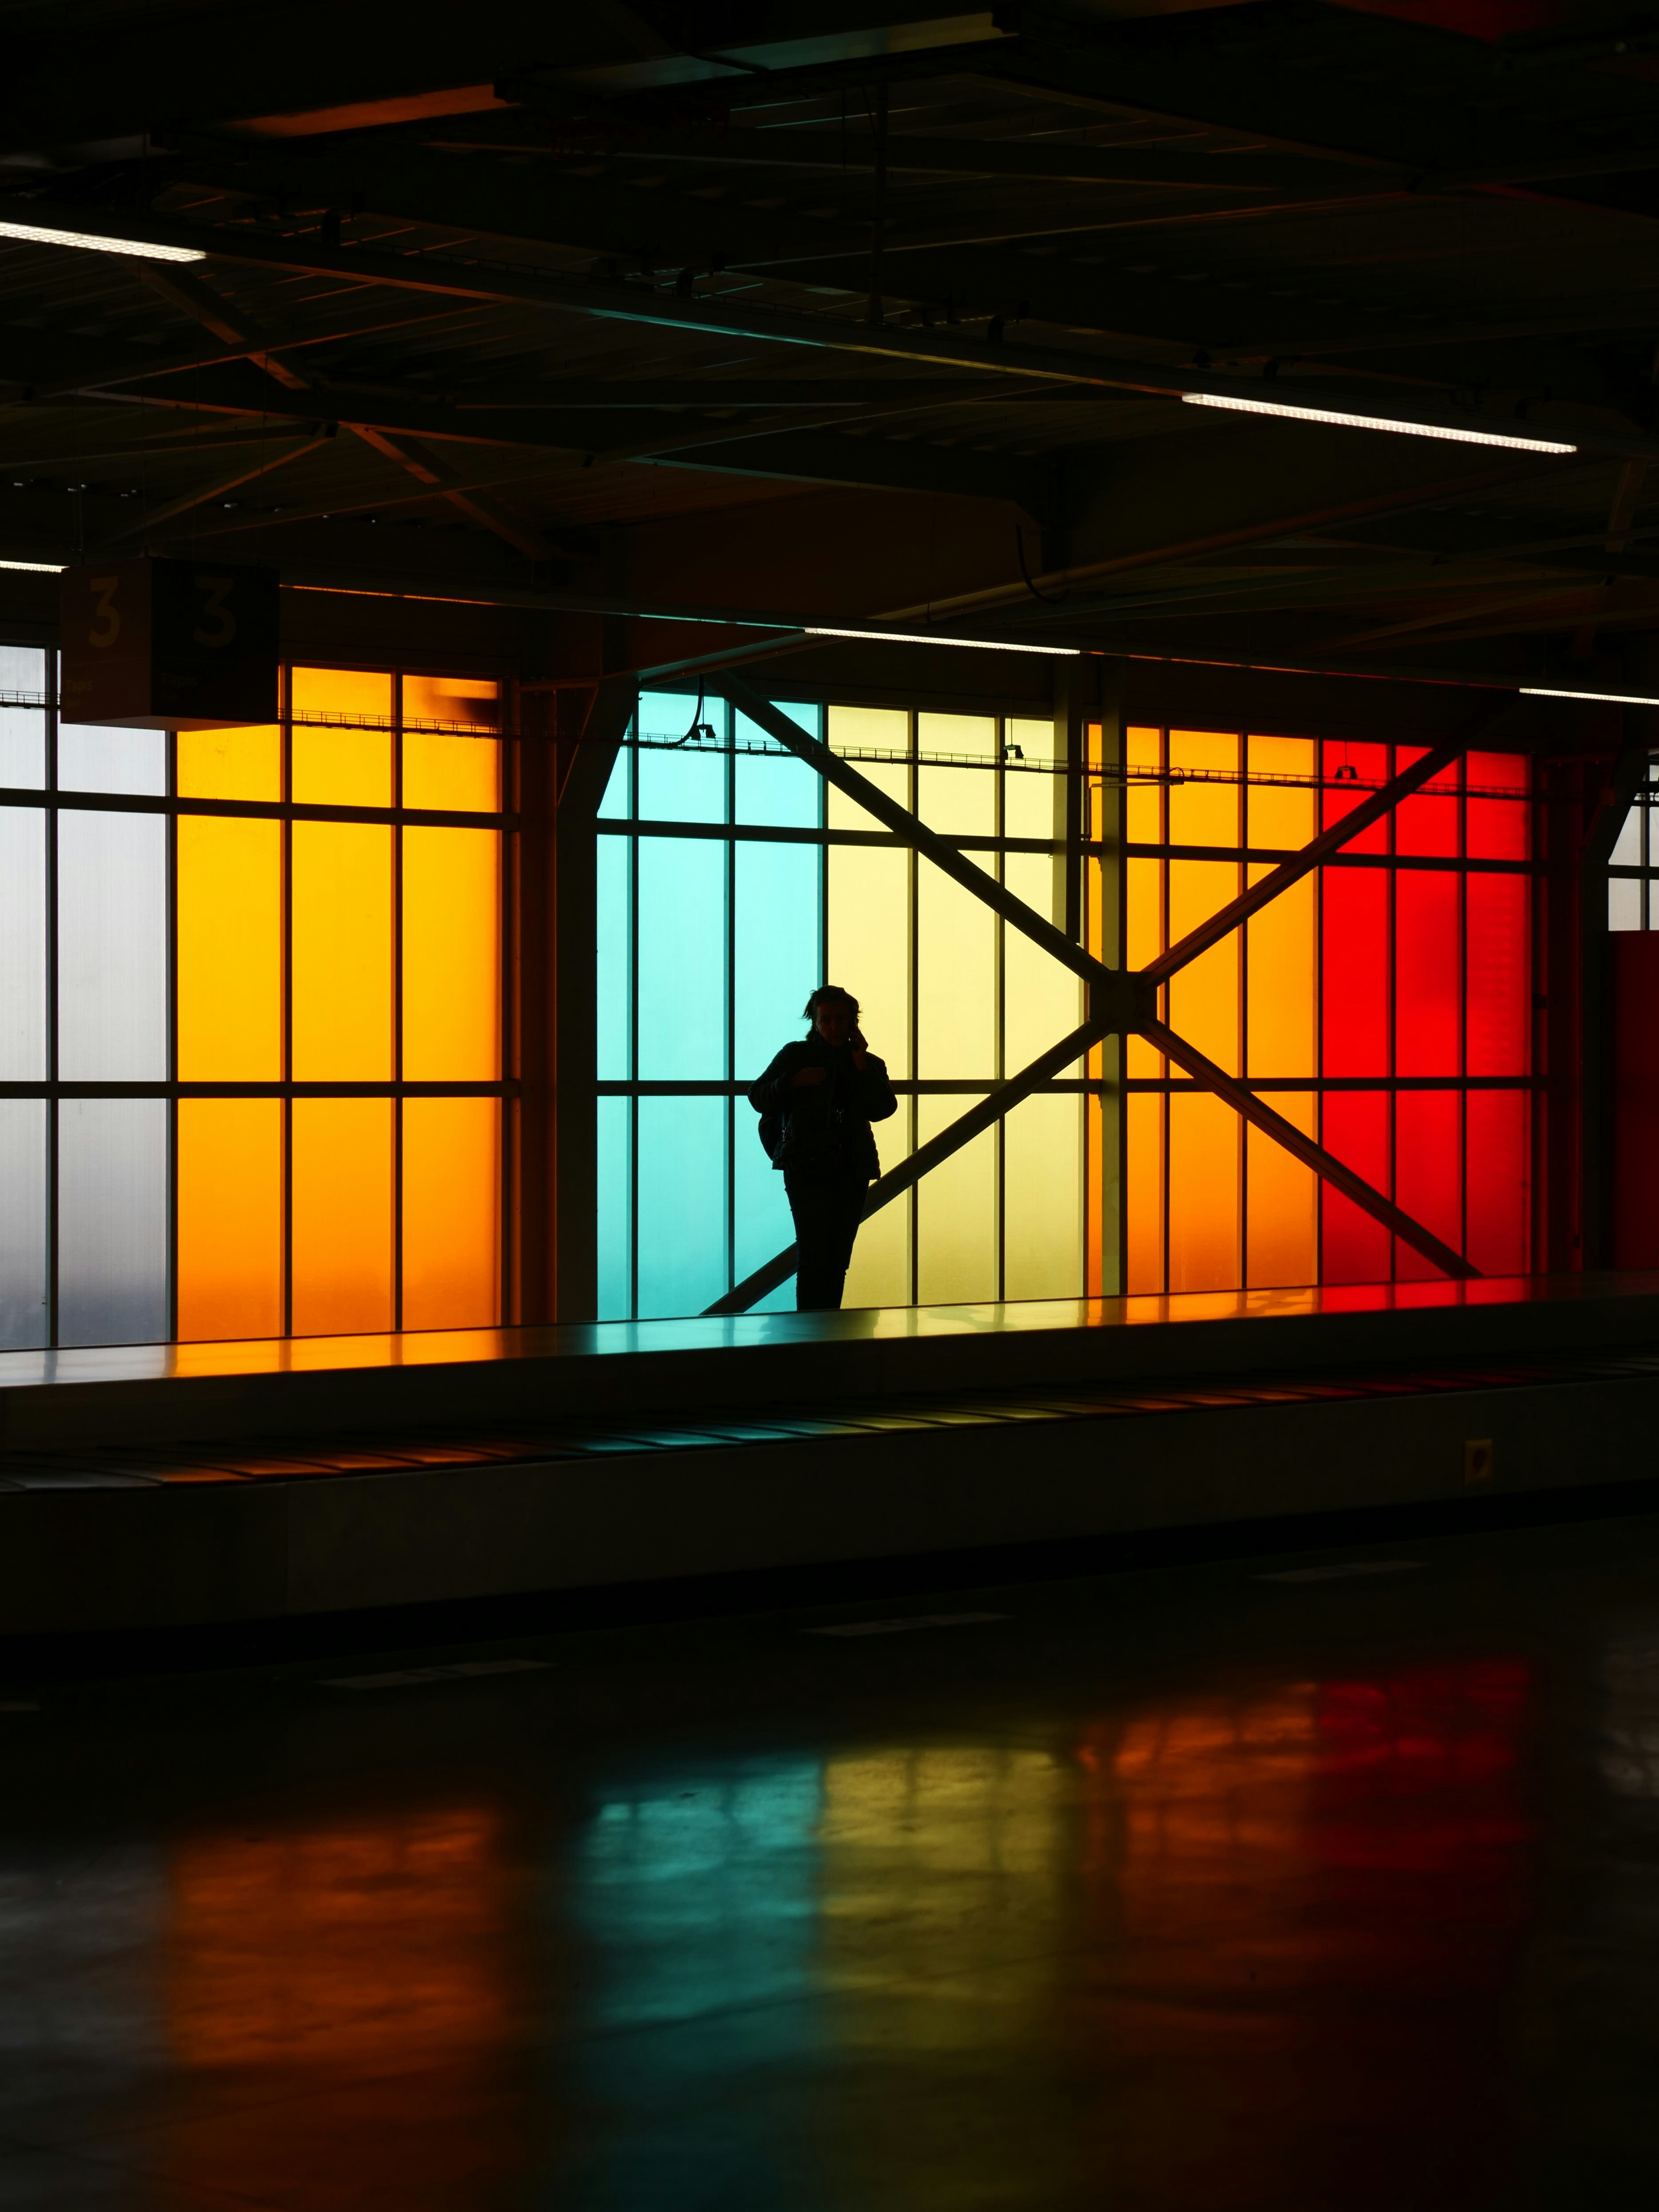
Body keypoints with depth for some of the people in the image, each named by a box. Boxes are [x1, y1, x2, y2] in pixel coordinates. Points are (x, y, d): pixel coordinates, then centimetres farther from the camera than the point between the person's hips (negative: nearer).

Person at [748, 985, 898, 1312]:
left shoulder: (869, 1064, 13)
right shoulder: (797, 1055, 6)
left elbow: (882, 1110, -1)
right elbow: (758, 1098, 4)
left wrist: (863, 1069, -9)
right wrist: (793, 1082, -12)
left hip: (853, 1171, 4)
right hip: (808, 1168, -4)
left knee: (838, 1260, 4)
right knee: (813, 1255, -13)